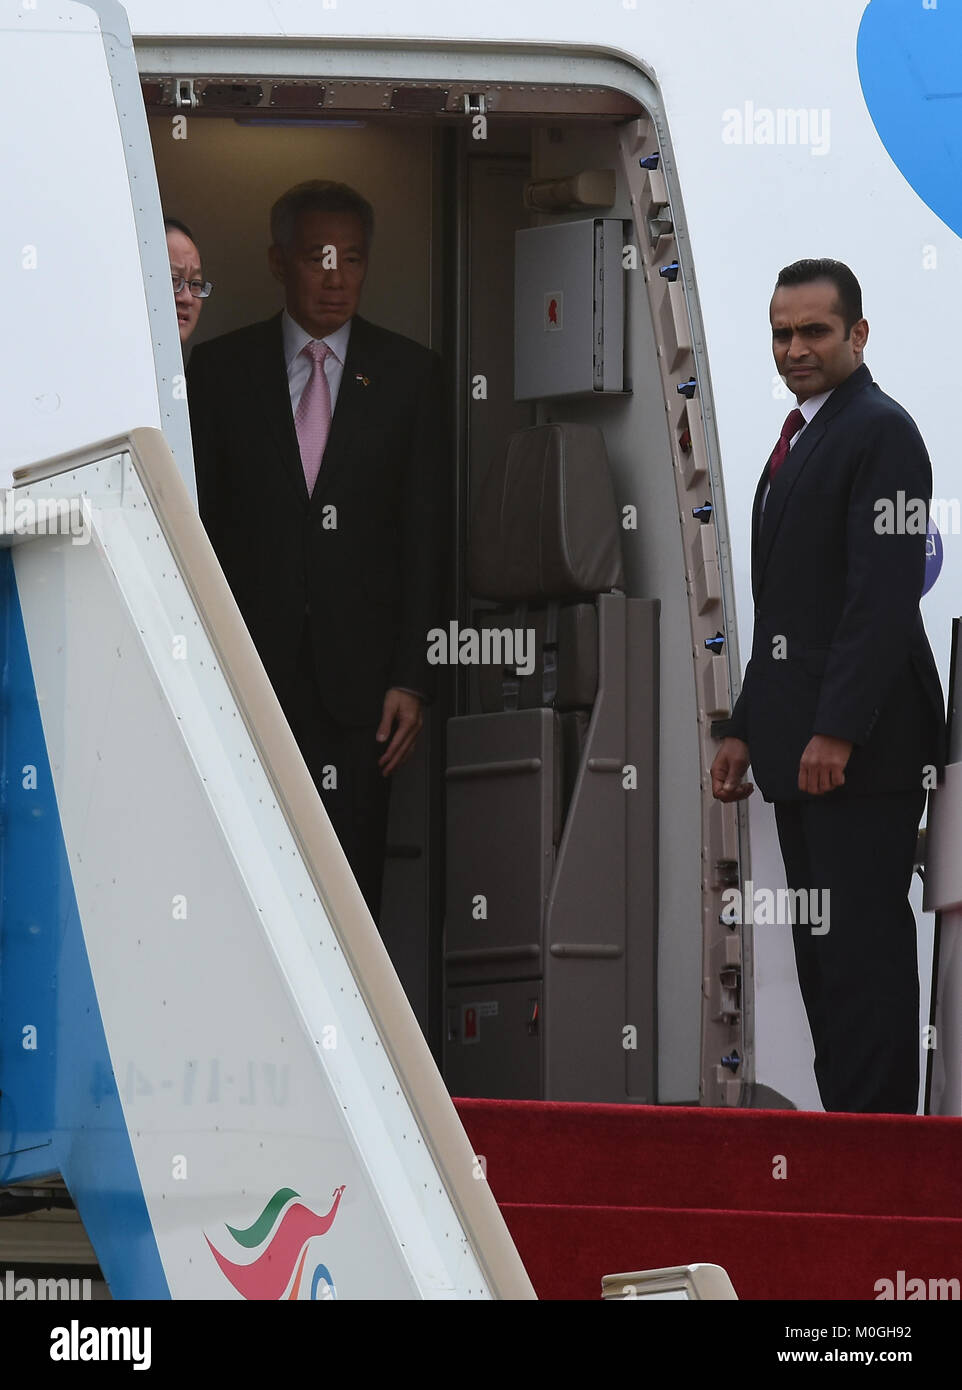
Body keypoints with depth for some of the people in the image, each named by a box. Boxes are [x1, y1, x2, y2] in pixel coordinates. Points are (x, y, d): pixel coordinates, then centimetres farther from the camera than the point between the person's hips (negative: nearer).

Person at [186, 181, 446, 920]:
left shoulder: (409, 373, 6)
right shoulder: (221, 368, 7)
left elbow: (426, 534, 4)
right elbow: (198, 523, 6)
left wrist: (412, 678, -4)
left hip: (357, 670, 0)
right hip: (251, 663, 0)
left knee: (352, 877, -3)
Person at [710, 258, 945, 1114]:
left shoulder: (881, 433, -10)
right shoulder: (798, 441, 21)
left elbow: (885, 594, -18)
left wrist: (837, 732, -22)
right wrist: (745, 730, 19)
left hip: (861, 751, -10)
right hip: (803, 748, 10)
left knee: (864, 948, -10)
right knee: (822, 952, 9)